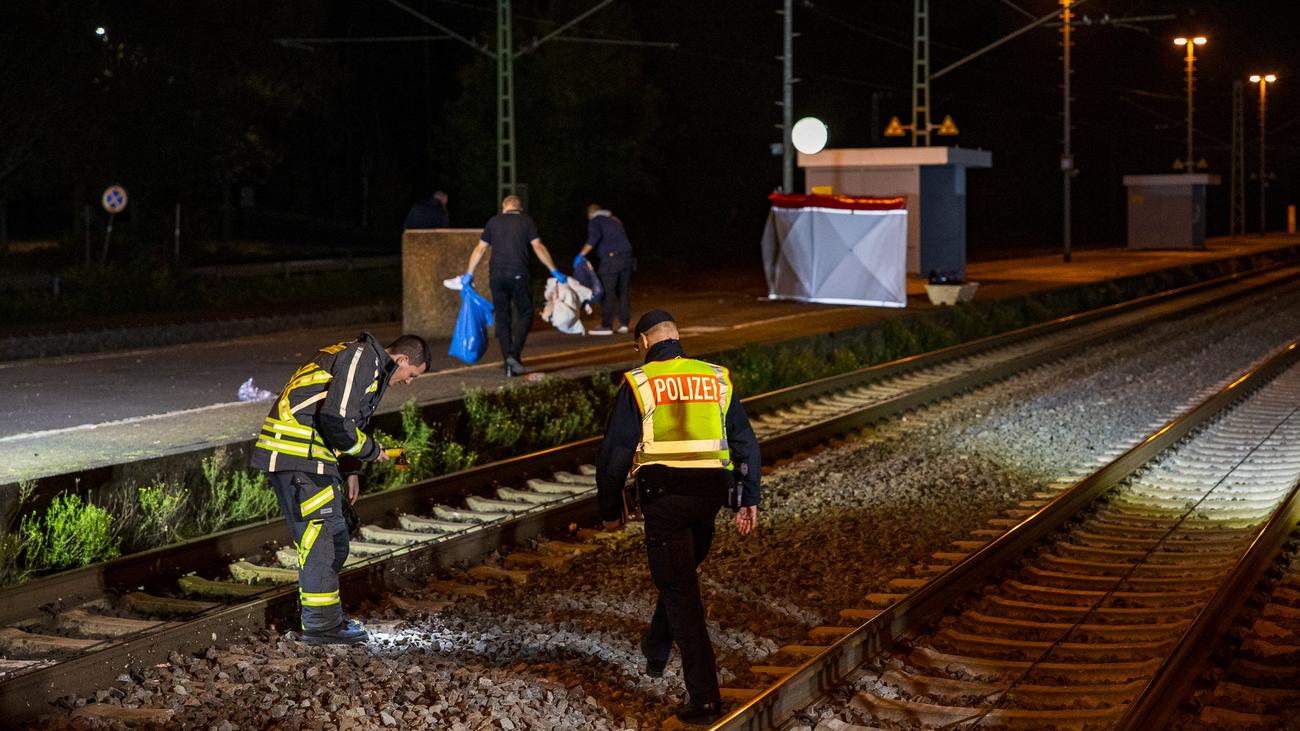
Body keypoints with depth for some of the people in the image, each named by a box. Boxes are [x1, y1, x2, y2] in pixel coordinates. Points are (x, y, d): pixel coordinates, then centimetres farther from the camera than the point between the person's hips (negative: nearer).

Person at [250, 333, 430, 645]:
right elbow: (336, 421, -21)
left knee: (335, 537, 15)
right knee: (318, 537, -7)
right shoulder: (363, 359, -12)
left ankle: (329, 616, 23)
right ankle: (320, 625, -3)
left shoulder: (363, 360, 22)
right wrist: (371, 450, -6)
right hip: (299, 454, -11)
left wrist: (349, 470, 19)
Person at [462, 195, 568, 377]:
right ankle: (514, 354, -13)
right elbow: (538, 247, -2)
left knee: (502, 318, 8)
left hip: (496, 275, 3)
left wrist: (468, 274, 23)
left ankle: (509, 365, 6)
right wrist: (554, 271, 1)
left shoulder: (493, 222, 14)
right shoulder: (526, 221, 7)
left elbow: (480, 249, 15)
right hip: (518, 274, -3)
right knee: (525, 314, 8)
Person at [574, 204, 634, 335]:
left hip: (611, 259, -7)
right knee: (622, 291, 12)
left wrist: (582, 254, -16)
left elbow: (594, 237, -14)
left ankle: (606, 326, -8)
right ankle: (623, 323, 11)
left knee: (607, 293, -6)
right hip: (626, 256, 7)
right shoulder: (615, 220, 26)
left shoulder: (595, 221, 4)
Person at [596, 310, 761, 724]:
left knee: (680, 592, -1)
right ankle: (656, 650, 43)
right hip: (710, 494, 4)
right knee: (683, 572, 29)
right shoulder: (717, 379, 10)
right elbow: (746, 442, 9)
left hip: (663, 496, -4)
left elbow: (615, 452, -4)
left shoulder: (638, 384, -2)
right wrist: (748, 501, 13)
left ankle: (704, 698, -6)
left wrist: (609, 510, 7)